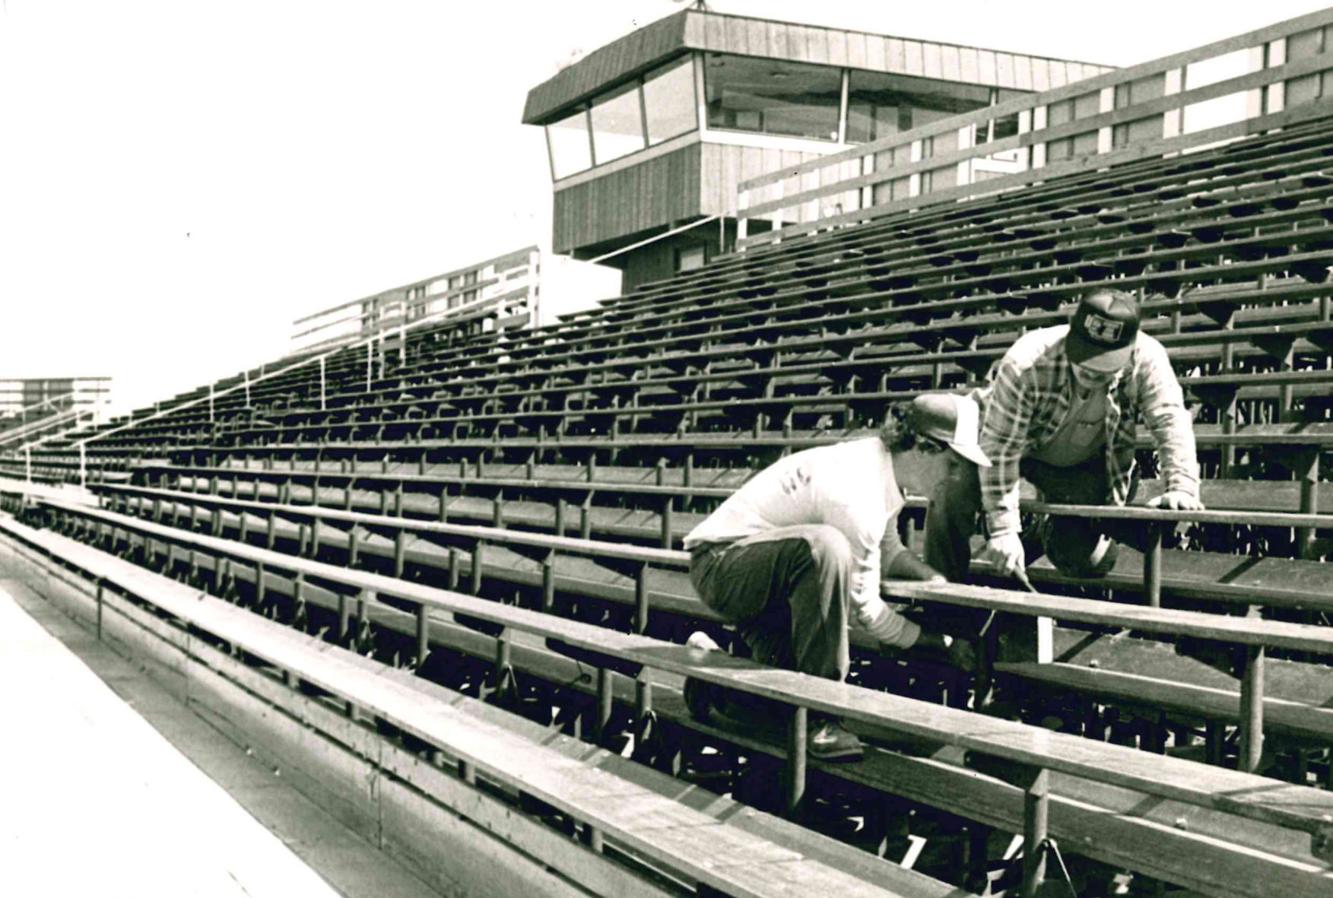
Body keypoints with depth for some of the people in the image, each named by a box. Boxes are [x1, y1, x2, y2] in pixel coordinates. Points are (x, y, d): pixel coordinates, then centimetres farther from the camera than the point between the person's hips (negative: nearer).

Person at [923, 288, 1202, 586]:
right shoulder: (1027, 363, -38)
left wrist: (1182, 486, -47)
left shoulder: (1148, 360, -30)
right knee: (952, 499, -26)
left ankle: (1050, 534, 35)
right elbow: (1000, 446, -34)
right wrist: (1003, 528, -34)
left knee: (1090, 561, -2)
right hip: (1019, 443, -3)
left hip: (1082, 466, 3)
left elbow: (1171, 420, -29)